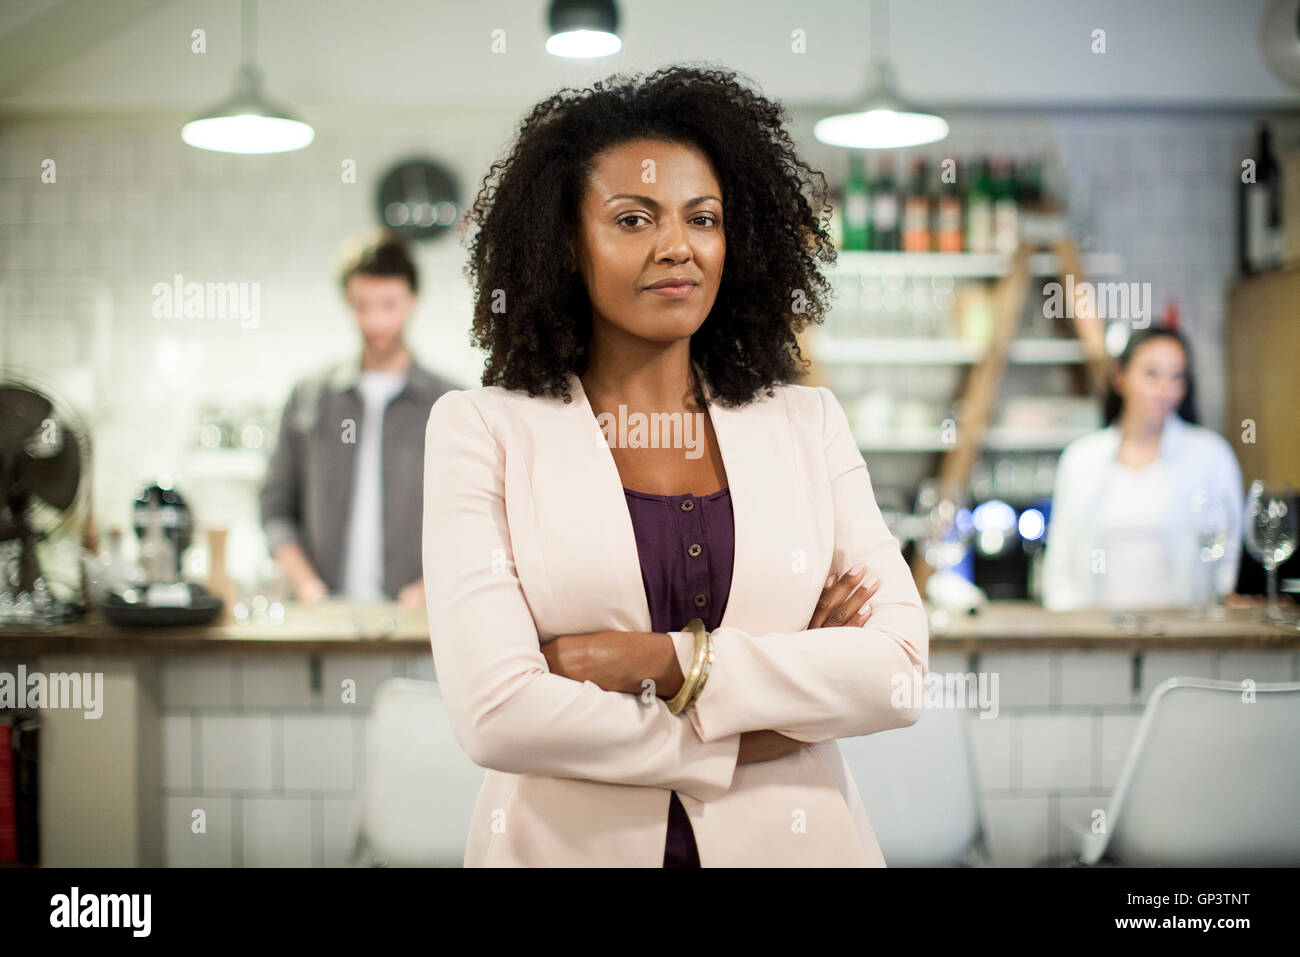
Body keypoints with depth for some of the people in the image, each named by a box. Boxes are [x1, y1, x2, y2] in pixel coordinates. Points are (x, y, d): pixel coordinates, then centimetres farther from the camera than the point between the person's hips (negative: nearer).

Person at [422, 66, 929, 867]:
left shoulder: (808, 424, 2)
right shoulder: (483, 430, -6)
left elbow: (901, 668, -8)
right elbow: (496, 712, -16)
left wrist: (665, 660, -18)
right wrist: (744, 742, -12)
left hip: (792, 839, 2)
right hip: (571, 842, -2)